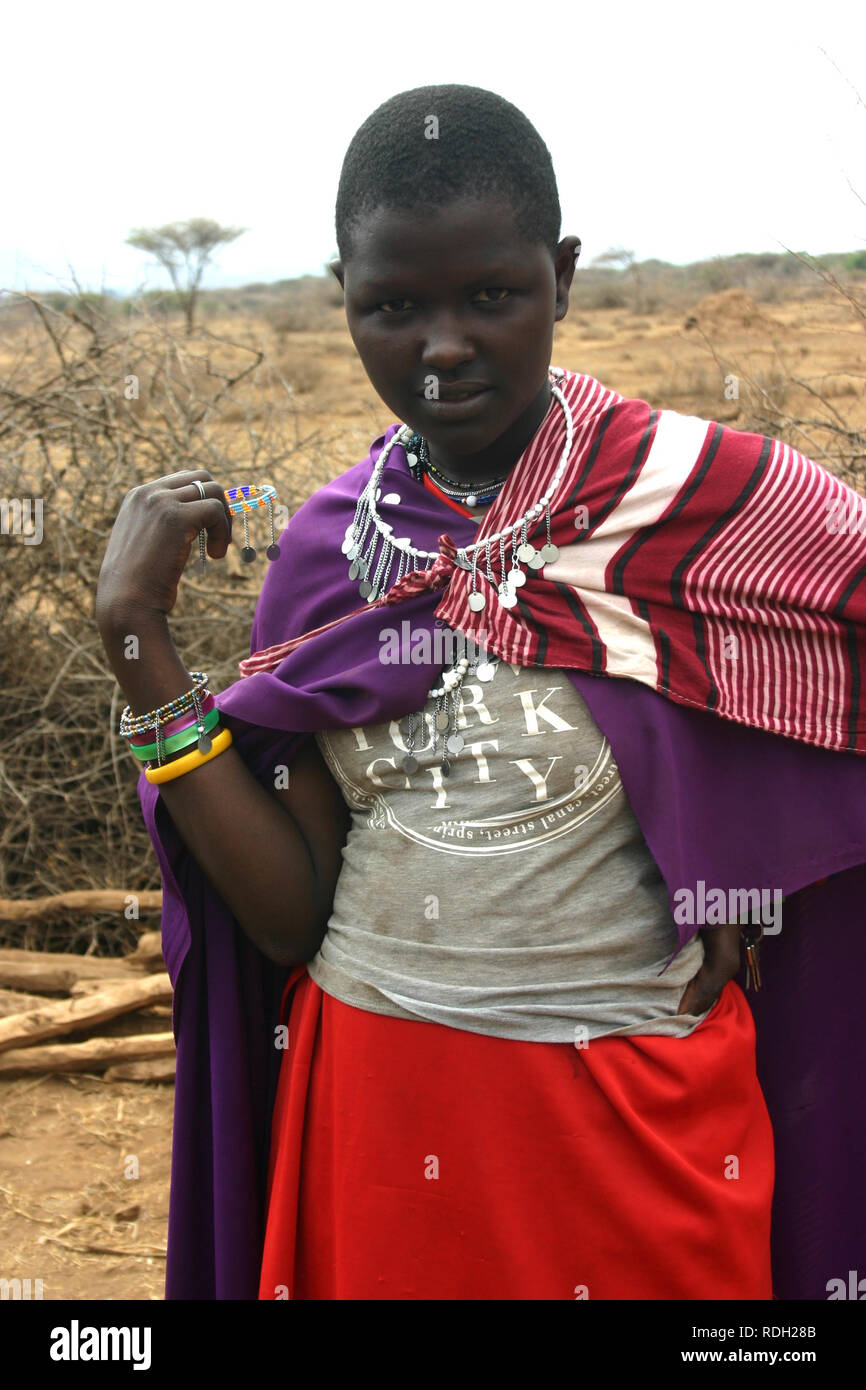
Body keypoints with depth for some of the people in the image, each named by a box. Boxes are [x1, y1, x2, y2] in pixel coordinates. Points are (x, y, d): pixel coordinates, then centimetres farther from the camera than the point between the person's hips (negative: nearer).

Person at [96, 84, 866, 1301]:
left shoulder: (713, 500, -10)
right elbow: (293, 915, -6)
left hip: (640, 1109, -2)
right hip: (373, 1104, 3)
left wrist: (746, 886, -15)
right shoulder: (329, 551, -1)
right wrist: (136, 635, -11)